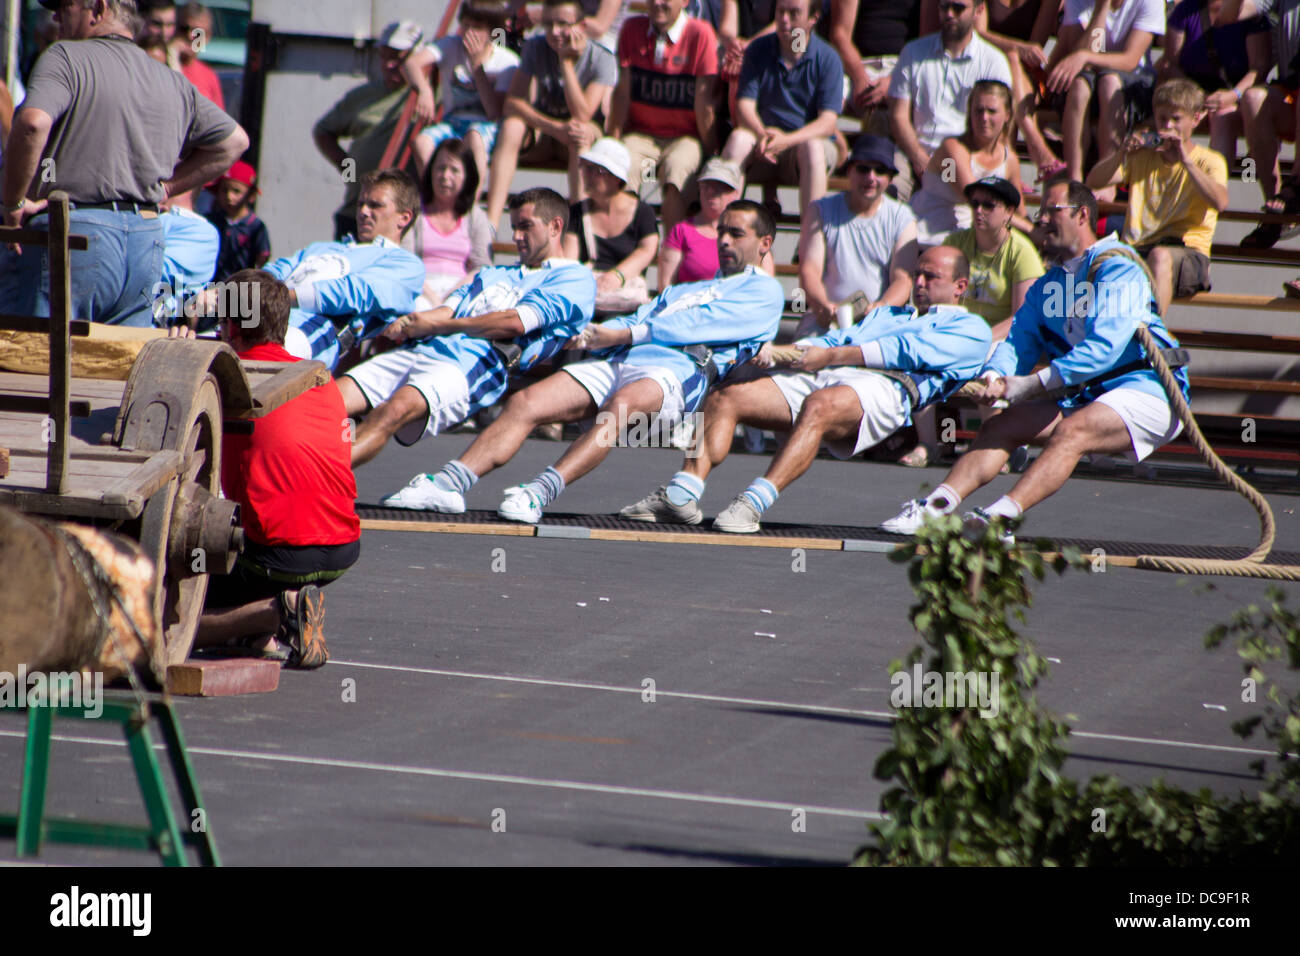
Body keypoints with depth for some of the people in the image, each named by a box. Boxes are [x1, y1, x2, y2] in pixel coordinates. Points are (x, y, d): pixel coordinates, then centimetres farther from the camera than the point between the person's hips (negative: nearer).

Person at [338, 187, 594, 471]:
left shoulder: (574, 277, 12)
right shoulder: (493, 274, 37)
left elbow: (515, 323, -4)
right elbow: (449, 309, 21)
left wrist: (434, 324, -1)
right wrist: (405, 325, -3)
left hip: (474, 363, -8)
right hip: (420, 351, 8)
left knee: (395, 410, -36)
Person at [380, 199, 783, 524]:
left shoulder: (763, 291, 16)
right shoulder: (682, 290, 39)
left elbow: (698, 325, 1)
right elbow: (639, 321, 23)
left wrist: (622, 334, -5)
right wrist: (590, 335, 1)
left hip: (677, 371, -7)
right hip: (615, 364, 7)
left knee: (623, 404, -41)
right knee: (524, 402, -17)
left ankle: (540, 492, -55)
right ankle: (450, 483, -32)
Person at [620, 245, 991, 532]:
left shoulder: (970, 328, 16)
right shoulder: (886, 314, 41)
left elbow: (911, 350, 0)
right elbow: (839, 338, 26)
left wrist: (831, 356, -10)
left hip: (887, 387, -8)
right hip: (824, 378, 8)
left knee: (819, 406, -40)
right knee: (726, 398, -12)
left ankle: (755, 502, -51)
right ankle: (683, 493, -28)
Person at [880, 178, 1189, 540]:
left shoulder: (1116, 269, -10)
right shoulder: (1047, 285, 19)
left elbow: (1105, 346, -22)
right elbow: (1020, 341, 9)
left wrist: (1034, 384, -26)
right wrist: (995, 376, -15)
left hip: (1144, 389, -8)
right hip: (1083, 399, 8)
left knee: (1071, 431, -34)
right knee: (999, 425, -7)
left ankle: (1003, 514, -53)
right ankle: (937, 505, -24)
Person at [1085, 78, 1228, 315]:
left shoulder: (1209, 161, 9)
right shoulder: (1142, 157, 23)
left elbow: (1220, 202, -12)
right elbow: (1093, 182, 11)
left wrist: (1186, 161, -17)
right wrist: (1122, 154, -6)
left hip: (1188, 253, -4)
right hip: (1136, 249, 4)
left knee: (1160, 255, -40)